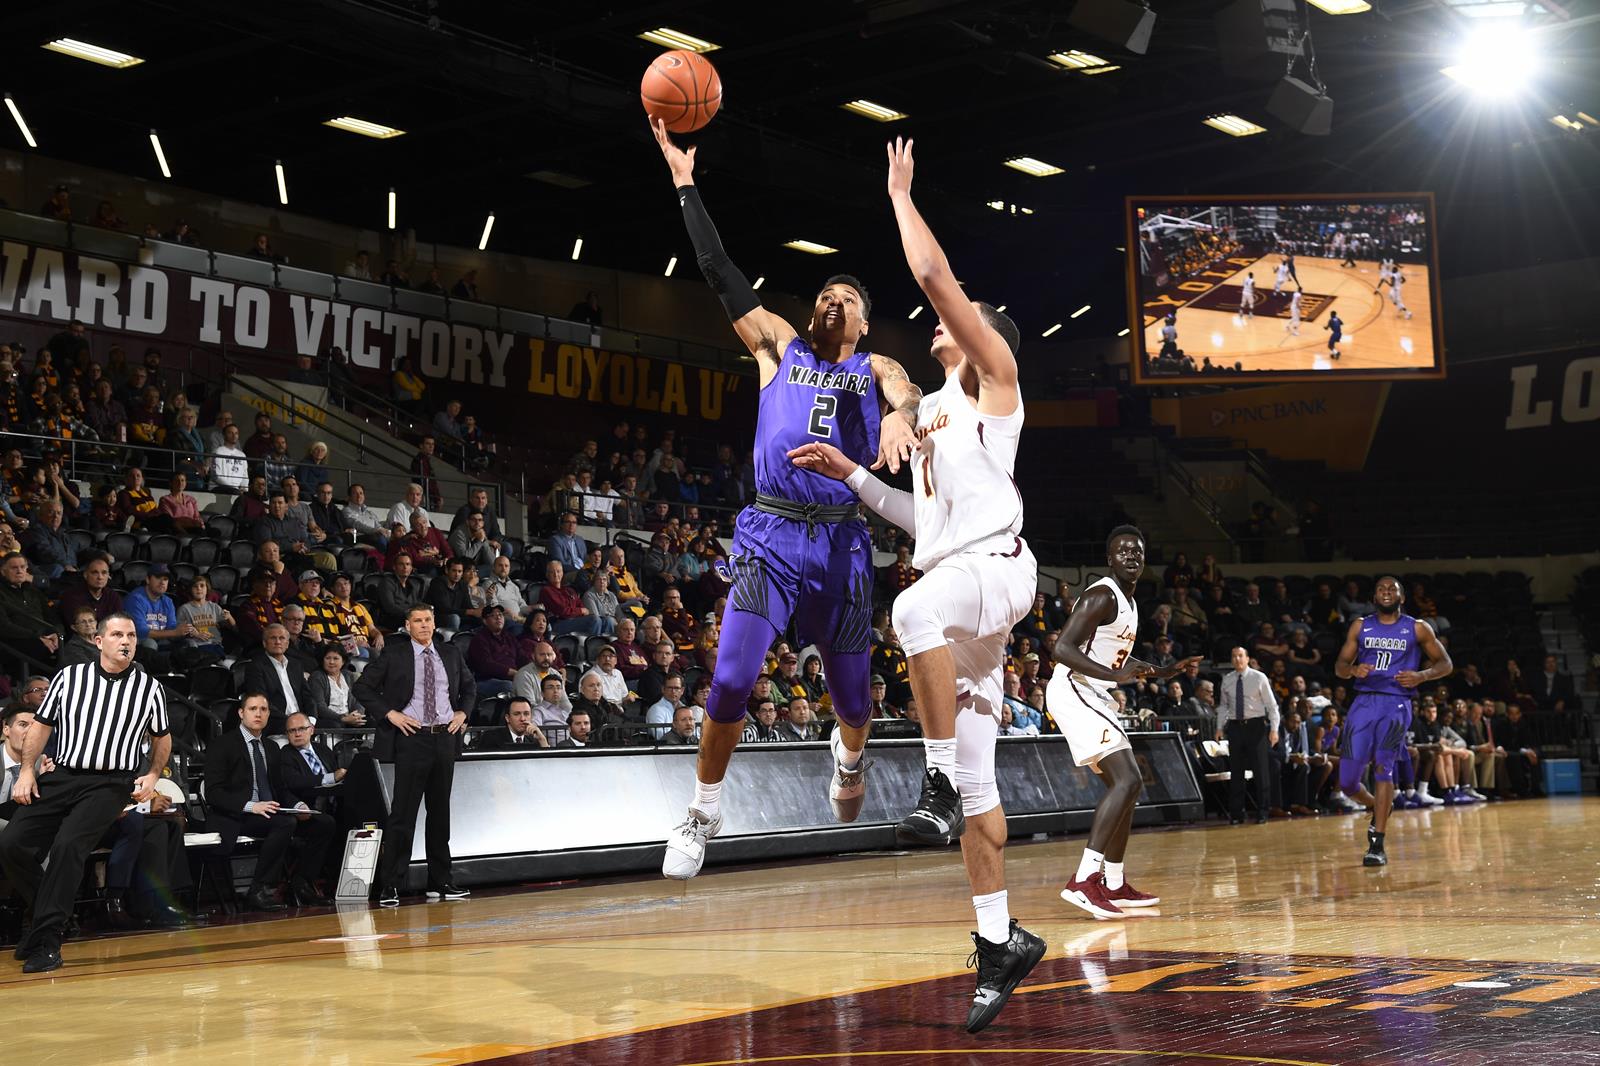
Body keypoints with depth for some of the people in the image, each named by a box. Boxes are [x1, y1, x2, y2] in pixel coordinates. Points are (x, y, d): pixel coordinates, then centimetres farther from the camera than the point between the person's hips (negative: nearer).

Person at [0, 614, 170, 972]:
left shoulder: (149, 688, 5)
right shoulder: (69, 677, 6)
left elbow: (162, 738, 19)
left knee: (67, 846, -25)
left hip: (110, 784, -3)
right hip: (62, 776, 3)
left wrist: (153, 775, 4)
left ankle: (45, 942, -19)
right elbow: (41, 725, 14)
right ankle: (46, 914, 14)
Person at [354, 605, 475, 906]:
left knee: (440, 811, 11)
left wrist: (462, 713, 10)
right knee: (402, 813, -7)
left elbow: (469, 685, 26)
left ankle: (441, 882, 19)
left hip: (445, 737, 5)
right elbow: (363, 686, -2)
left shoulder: (450, 655, 11)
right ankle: (389, 886, -3)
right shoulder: (394, 655, -2)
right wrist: (390, 714, -10)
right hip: (412, 737, -5)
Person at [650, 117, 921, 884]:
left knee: (851, 692, 10)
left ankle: (850, 759, 46)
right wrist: (686, 185, 6)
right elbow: (721, 275, 10)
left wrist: (900, 415, -37)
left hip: (842, 541, 1)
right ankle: (703, 814, 4)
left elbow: (907, 395, -12)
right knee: (730, 683, -13)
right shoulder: (778, 346, 14)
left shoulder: (876, 370, 12)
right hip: (770, 534, 0)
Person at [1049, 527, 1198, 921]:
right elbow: (1063, 648, -24)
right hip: (1073, 692, -11)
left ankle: (1115, 885, 21)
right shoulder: (1102, 596, -15)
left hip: (1094, 696, 11)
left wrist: (1161, 672, 21)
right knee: (1127, 781, -20)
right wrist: (1114, 675, -32)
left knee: (1125, 785, 14)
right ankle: (1083, 881, -24)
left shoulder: (1128, 602, 16)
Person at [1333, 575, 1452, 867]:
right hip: (1364, 701, 3)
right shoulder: (1360, 627, 12)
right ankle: (1378, 807, 33)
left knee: (1383, 766, -22)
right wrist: (1353, 669, -11)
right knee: (1347, 782, -2)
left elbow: (1445, 664, 10)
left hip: (1396, 703, -3)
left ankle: (1377, 846, -18)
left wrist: (1422, 675, -11)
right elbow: (1339, 667, 13)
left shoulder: (1418, 629, 6)